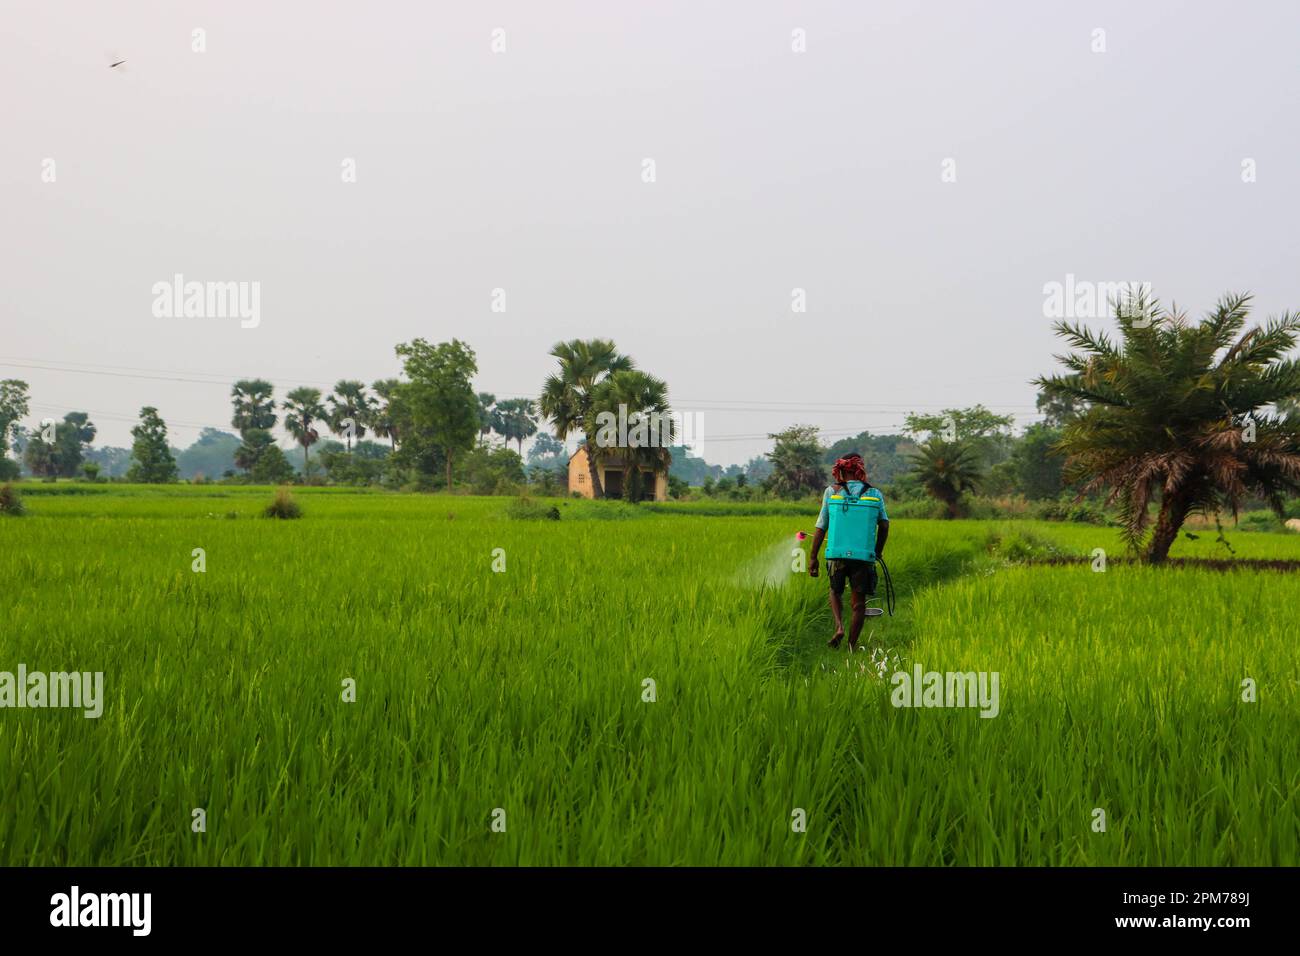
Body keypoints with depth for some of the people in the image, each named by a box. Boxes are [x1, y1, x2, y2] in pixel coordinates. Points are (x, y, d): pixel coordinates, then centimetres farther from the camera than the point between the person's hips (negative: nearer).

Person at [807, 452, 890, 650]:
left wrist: (813, 557, 7)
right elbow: (884, 525, 0)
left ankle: (839, 627, 0)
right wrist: (878, 552, 16)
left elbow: (821, 528, 2)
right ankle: (852, 645, 9)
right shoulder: (874, 493, 3)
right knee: (859, 602, 9)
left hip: (837, 555, 0)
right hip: (864, 556, 0)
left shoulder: (832, 492, 1)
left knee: (836, 592, 23)